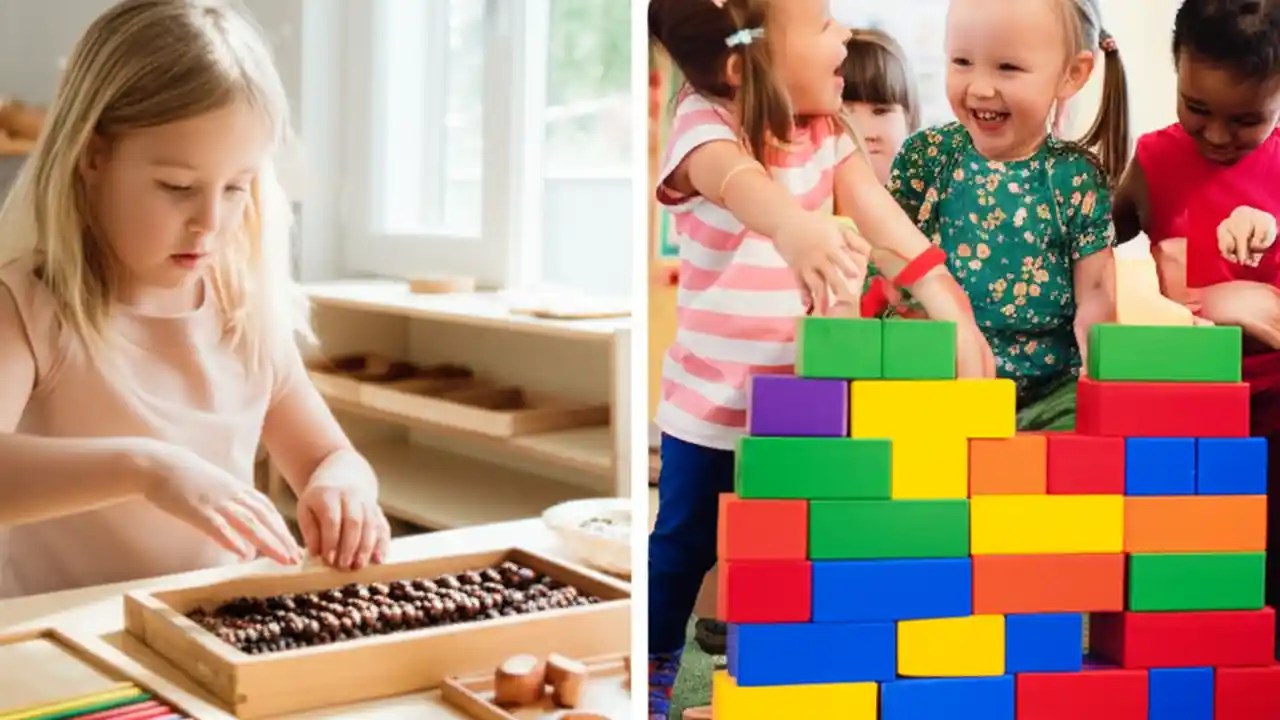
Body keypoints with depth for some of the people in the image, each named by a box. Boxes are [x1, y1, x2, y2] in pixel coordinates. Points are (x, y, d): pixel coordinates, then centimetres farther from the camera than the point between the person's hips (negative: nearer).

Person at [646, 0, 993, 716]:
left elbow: (884, 220, -12)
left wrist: (950, 306, -26)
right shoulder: (705, 123, -21)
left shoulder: (828, 129, -4)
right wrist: (794, 227, -67)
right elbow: (737, 180, -44)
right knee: (685, 540, 13)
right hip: (711, 399, -4)